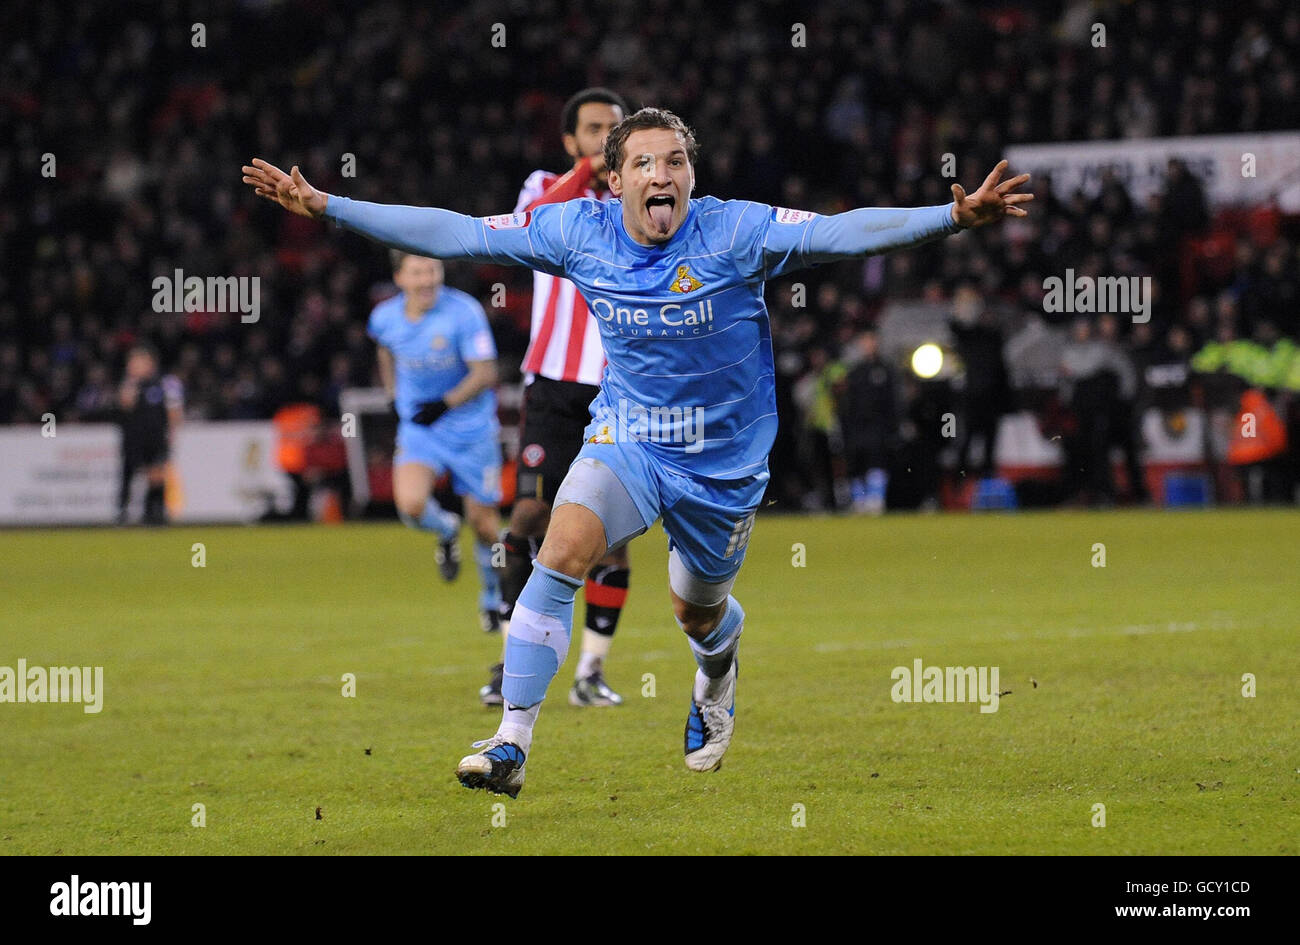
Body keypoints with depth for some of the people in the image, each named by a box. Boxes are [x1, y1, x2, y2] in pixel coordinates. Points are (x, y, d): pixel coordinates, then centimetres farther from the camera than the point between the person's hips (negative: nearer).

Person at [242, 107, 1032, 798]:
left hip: (725, 462, -1)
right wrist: (324, 207, -12)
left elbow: (844, 233, -30)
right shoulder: (579, 231, -13)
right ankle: (513, 740, -22)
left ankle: (718, 667, 57)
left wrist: (953, 217, -44)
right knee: (563, 551, -25)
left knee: (698, 612, 17)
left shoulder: (737, 233, -21)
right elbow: (458, 234, -9)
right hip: (626, 440, 1)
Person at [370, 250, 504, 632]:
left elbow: (485, 374, -20)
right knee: (411, 506, -23)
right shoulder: (385, 317, -6)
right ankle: (446, 531, 14)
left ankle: (493, 597, 30)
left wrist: (446, 404, -33)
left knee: (484, 522, 3)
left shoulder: (464, 312, -19)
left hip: (471, 428, -2)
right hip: (417, 426, 2)